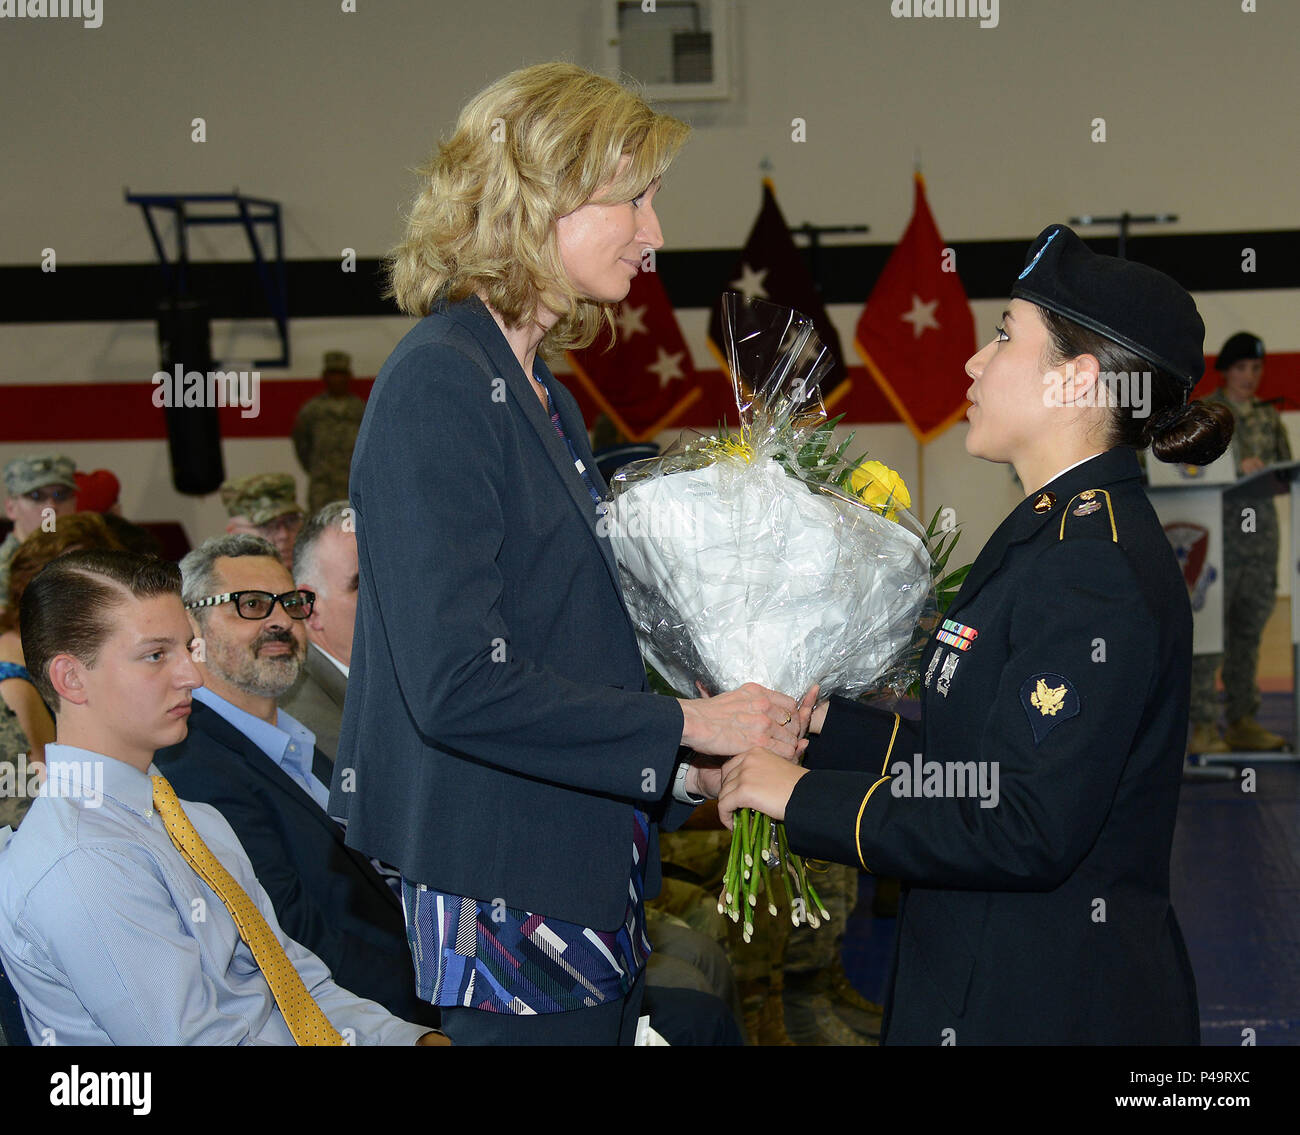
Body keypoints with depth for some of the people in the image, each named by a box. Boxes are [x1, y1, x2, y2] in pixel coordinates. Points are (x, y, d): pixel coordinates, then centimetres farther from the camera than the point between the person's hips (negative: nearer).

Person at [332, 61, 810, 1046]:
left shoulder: (545, 397, 15)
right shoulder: (438, 385, -14)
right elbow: (457, 686, -22)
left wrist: (688, 771, 7)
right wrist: (686, 727, -14)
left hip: (586, 891, 9)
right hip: (505, 909, -9)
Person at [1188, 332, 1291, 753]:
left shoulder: (1269, 417, 17)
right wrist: (1238, 468, -21)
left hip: (1261, 527, 6)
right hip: (1217, 528, -6)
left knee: (1249, 630, 9)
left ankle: (1243, 721, 17)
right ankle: (1203, 727, -6)